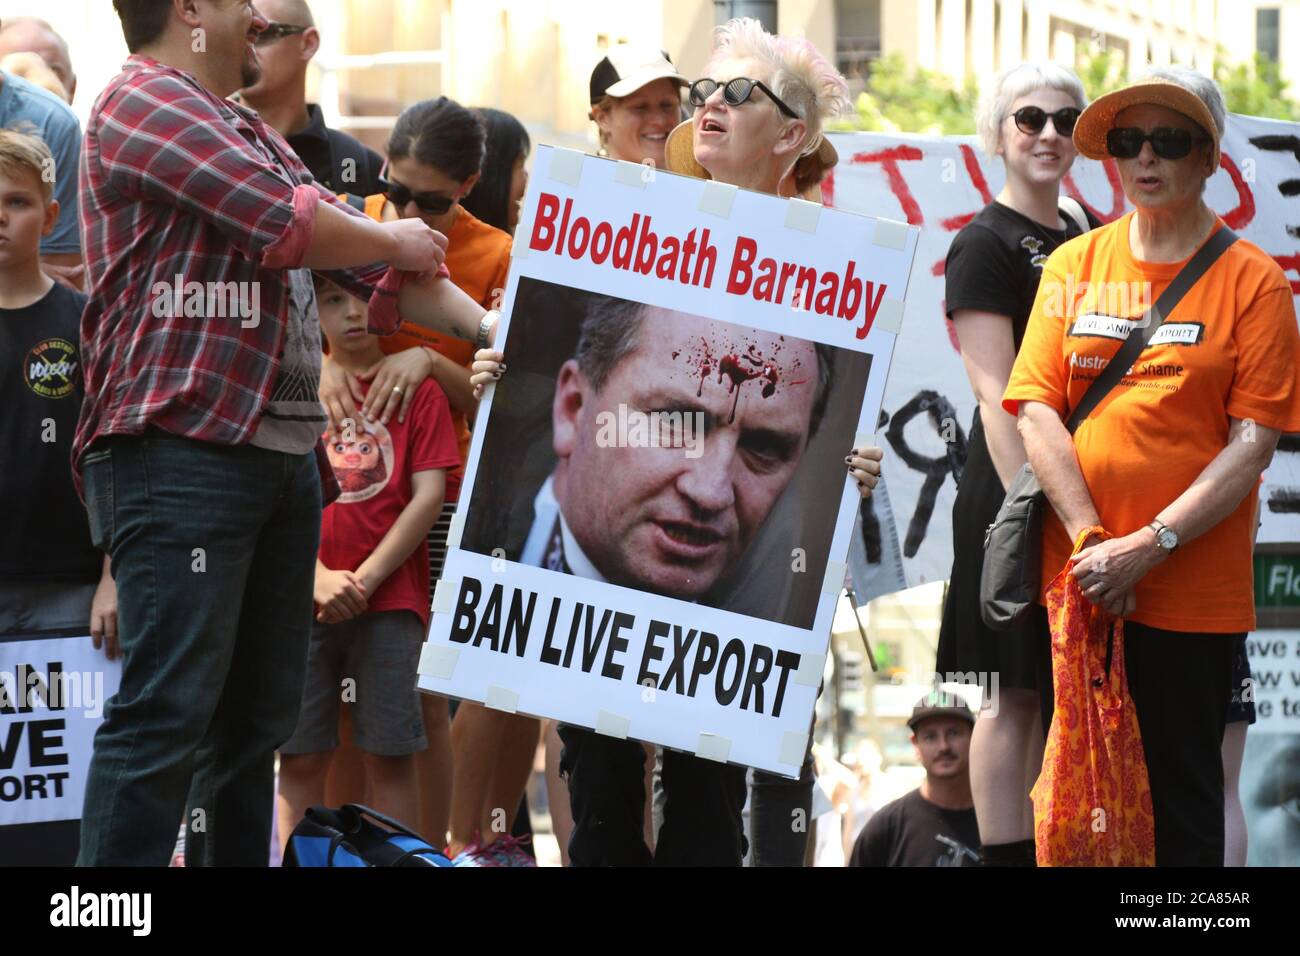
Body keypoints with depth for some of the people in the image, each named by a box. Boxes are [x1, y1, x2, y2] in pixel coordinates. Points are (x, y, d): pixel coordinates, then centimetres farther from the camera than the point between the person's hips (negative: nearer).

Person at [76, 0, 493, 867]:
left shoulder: (253, 135, 24)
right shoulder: (144, 103, -6)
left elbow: (356, 240, 22)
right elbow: (290, 227, -15)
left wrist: (487, 326, 9)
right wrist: (392, 243, 3)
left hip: (284, 454, 9)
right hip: (182, 448, -9)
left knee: (257, 714, 9)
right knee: (167, 709, -14)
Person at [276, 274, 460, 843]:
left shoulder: (417, 391, 6)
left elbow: (428, 495, -1)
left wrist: (365, 579, -8)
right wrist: (317, 579, -10)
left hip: (389, 602, -1)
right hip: (304, 601, 1)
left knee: (390, 753, -2)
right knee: (300, 757, -1)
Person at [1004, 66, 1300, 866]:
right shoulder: (1074, 266, 7)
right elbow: (1037, 409, 0)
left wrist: (1148, 546, -17)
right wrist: (1092, 542, -12)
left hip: (1193, 595, -3)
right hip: (1076, 583, 3)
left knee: (1183, 798, 3)